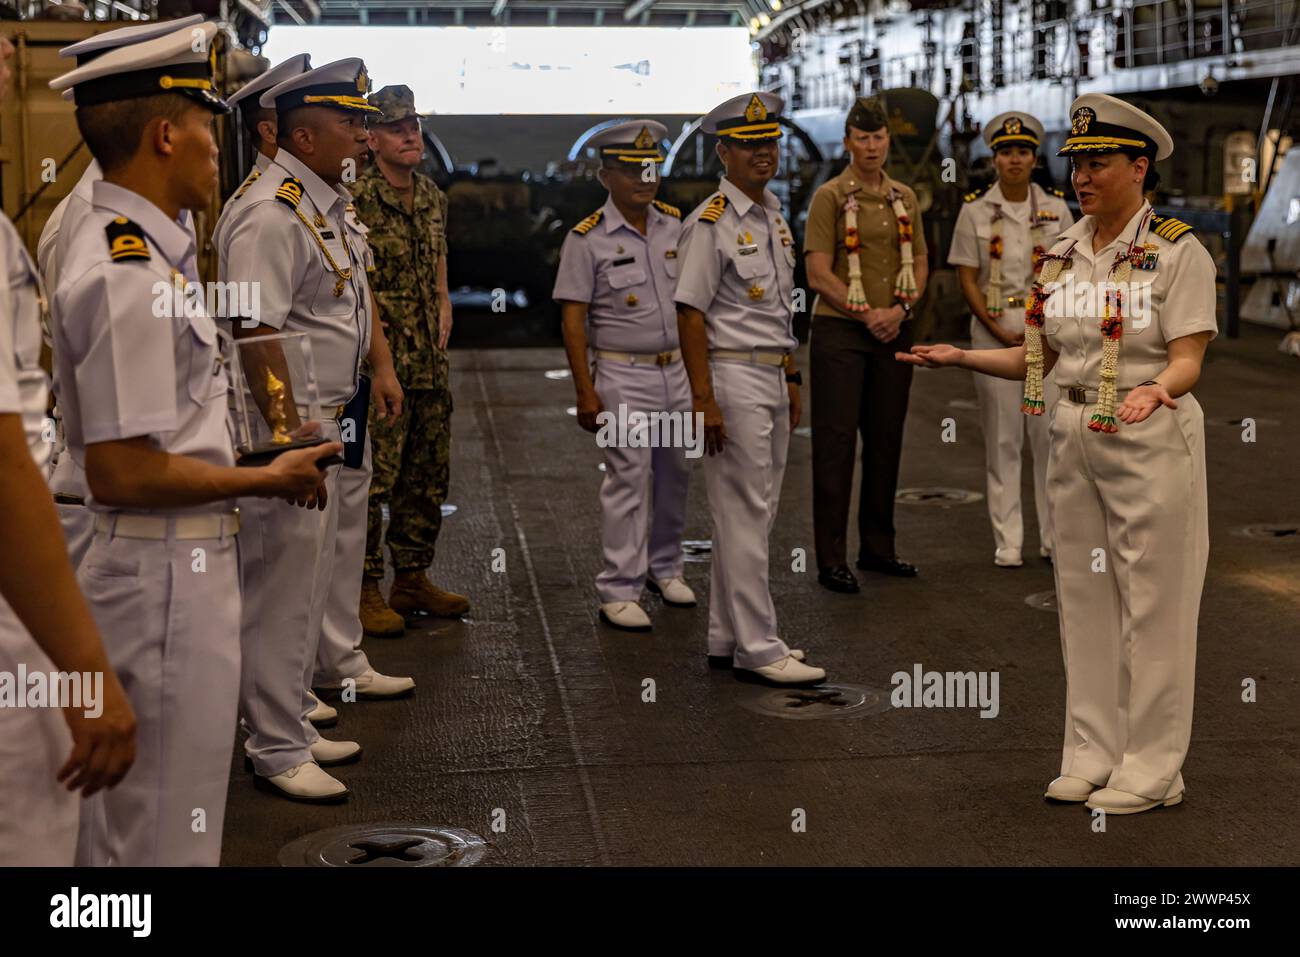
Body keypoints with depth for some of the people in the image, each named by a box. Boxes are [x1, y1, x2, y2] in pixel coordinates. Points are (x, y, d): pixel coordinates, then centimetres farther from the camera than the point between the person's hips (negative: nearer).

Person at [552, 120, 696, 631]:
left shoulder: (676, 225, 7)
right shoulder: (587, 238, -8)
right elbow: (572, 319, -9)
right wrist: (586, 392, -14)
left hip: (678, 371, 5)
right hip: (624, 377, -5)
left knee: (675, 473, 13)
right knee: (628, 478, -6)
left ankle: (665, 567, 30)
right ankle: (618, 592, 0)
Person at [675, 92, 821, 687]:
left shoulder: (775, 217, 15)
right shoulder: (712, 223, -12)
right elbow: (690, 312, -15)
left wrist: (791, 377, 20)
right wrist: (704, 399, -19)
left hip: (772, 376, 9)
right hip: (733, 376, -9)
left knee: (755, 513, 12)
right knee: (744, 516, -6)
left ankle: (728, 639, 21)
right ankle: (757, 649, 0)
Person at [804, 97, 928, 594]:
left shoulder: (905, 198, 12)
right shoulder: (830, 197, -3)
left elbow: (919, 264, 13)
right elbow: (819, 274, -9)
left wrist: (900, 309, -5)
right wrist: (866, 314, -13)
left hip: (894, 331, 5)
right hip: (839, 330, -5)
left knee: (886, 441, 10)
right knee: (836, 441, -4)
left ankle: (878, 548, 21)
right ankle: (831, 559, 0)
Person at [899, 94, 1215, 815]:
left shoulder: (1177, 251, -8)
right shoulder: (1061, 254, 10)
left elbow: (1187, 361, -15)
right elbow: (1036, 359, 12)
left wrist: (1156, 389, -35)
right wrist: (958, 356, 1)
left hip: (1151, 439, -6)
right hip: (1073, 438, 6)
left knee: (1151, 600, 0)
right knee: (1084, 598, 10)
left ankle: (1151, 769, 10)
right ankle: (1092, 755, 21)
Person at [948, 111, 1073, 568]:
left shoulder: (1056, 208, 6)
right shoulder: (975, 210, 2)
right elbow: (967, 279, 1)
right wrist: (999, 330, -10)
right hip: (993, 328, -1)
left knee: (1051, 432, -2)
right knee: (1001, 436, 1)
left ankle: (1055, 537, 7)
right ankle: (1007, 542, 6)